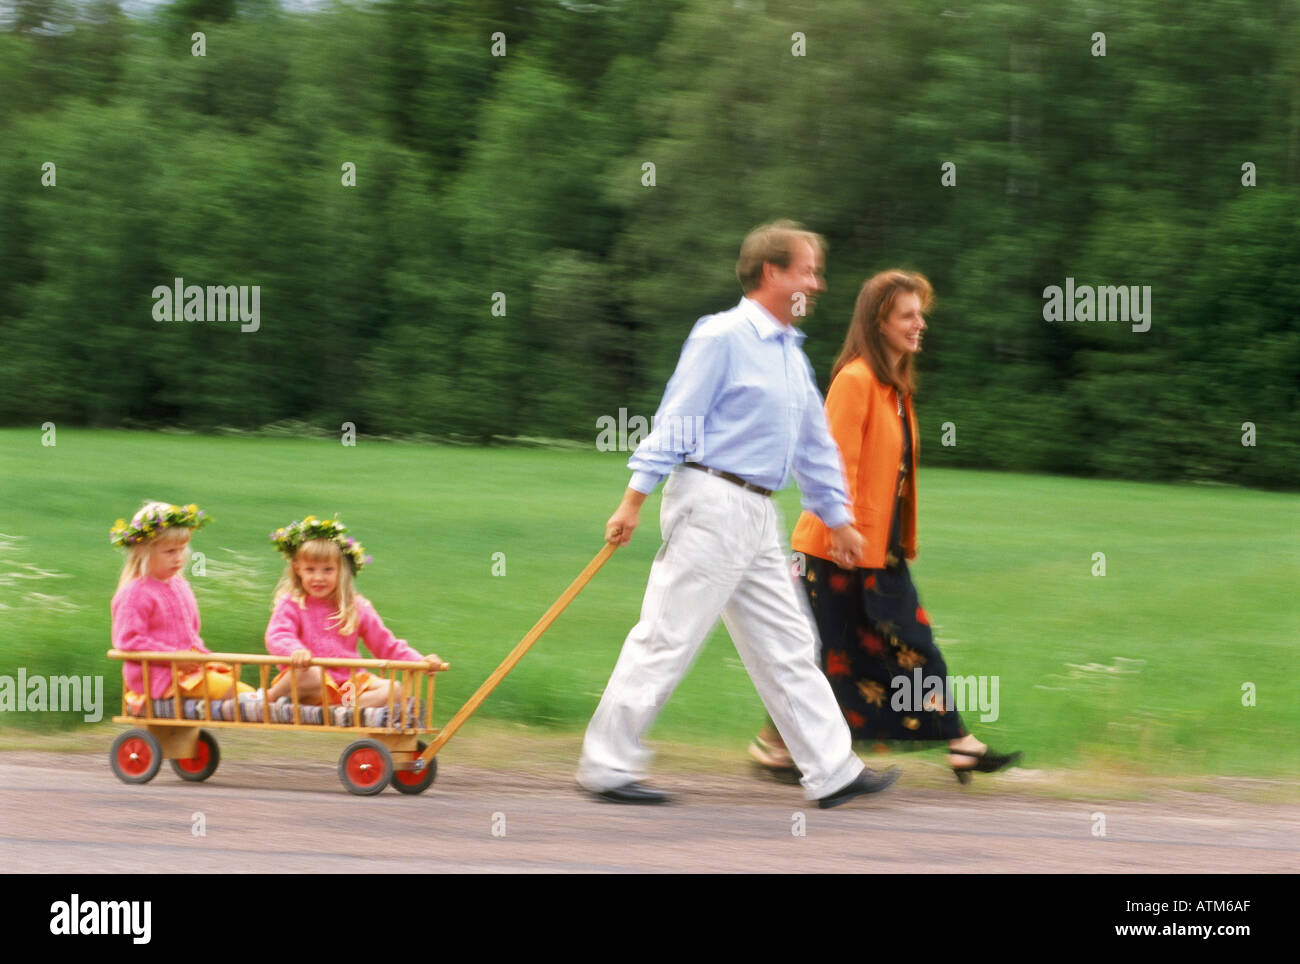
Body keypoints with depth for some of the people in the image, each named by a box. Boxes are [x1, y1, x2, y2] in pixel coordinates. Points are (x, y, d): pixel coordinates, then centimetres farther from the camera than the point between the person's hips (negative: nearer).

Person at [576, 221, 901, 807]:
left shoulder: (791, 353, 18)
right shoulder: (723, 337, -9)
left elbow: (814, 444, 26)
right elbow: (676, 419, -12)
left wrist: (837, 516, 30)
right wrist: (634, 501, -14)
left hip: (757, 517, 9)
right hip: (711, 502, -9)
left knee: (787, 646, 8)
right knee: (667, 639, -6)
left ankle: (832, 772, 10)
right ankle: (606, 767, 0)